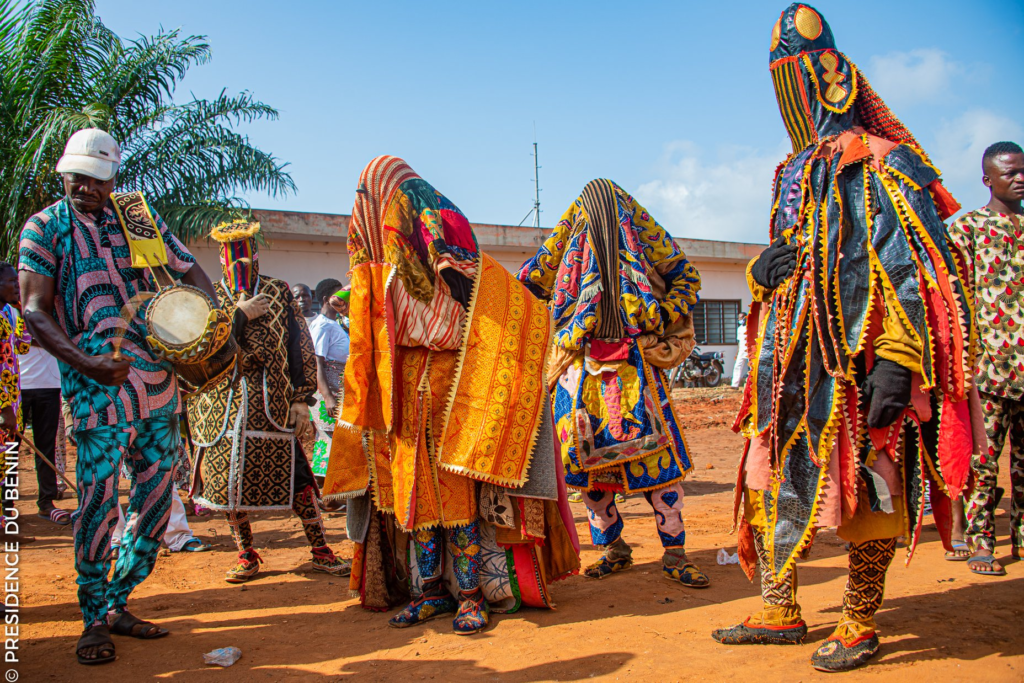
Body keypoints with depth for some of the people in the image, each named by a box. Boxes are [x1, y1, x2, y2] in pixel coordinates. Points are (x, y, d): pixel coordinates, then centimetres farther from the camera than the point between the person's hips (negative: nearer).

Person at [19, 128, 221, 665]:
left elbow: (192, 273, 15)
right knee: (98, 497, -7)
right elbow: (34, 310, -4)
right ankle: (94, 620, 11)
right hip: (101, 385, -4)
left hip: (161, 380, 4)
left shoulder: (139, 215, 12)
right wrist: (86, 363, -19)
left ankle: (117, 604, 24)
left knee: (155, 496, 7)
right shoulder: (45, 227, 3)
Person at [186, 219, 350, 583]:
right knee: (230, 480, 5)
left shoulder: (279, 292, 6)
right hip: (225, 406, 1)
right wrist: (240, 315, -13)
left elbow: (300, 346, 2)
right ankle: (246, 556, 22)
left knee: (295, 476, -1)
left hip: (274, 404, -1)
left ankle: (320, 552, 10)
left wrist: (302, 398, -5)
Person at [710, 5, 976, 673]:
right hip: (795, 365, 8)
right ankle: (781, 612, 21)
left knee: (864, 486, 1)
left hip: (859, 360, -8)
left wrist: (897, 361, -21)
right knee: (773, 479, 9)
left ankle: (861, 625, 15)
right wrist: (762, 270, 1)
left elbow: (909, 270, -12)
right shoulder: (796, 175, 18)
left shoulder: (878, 167, -5)